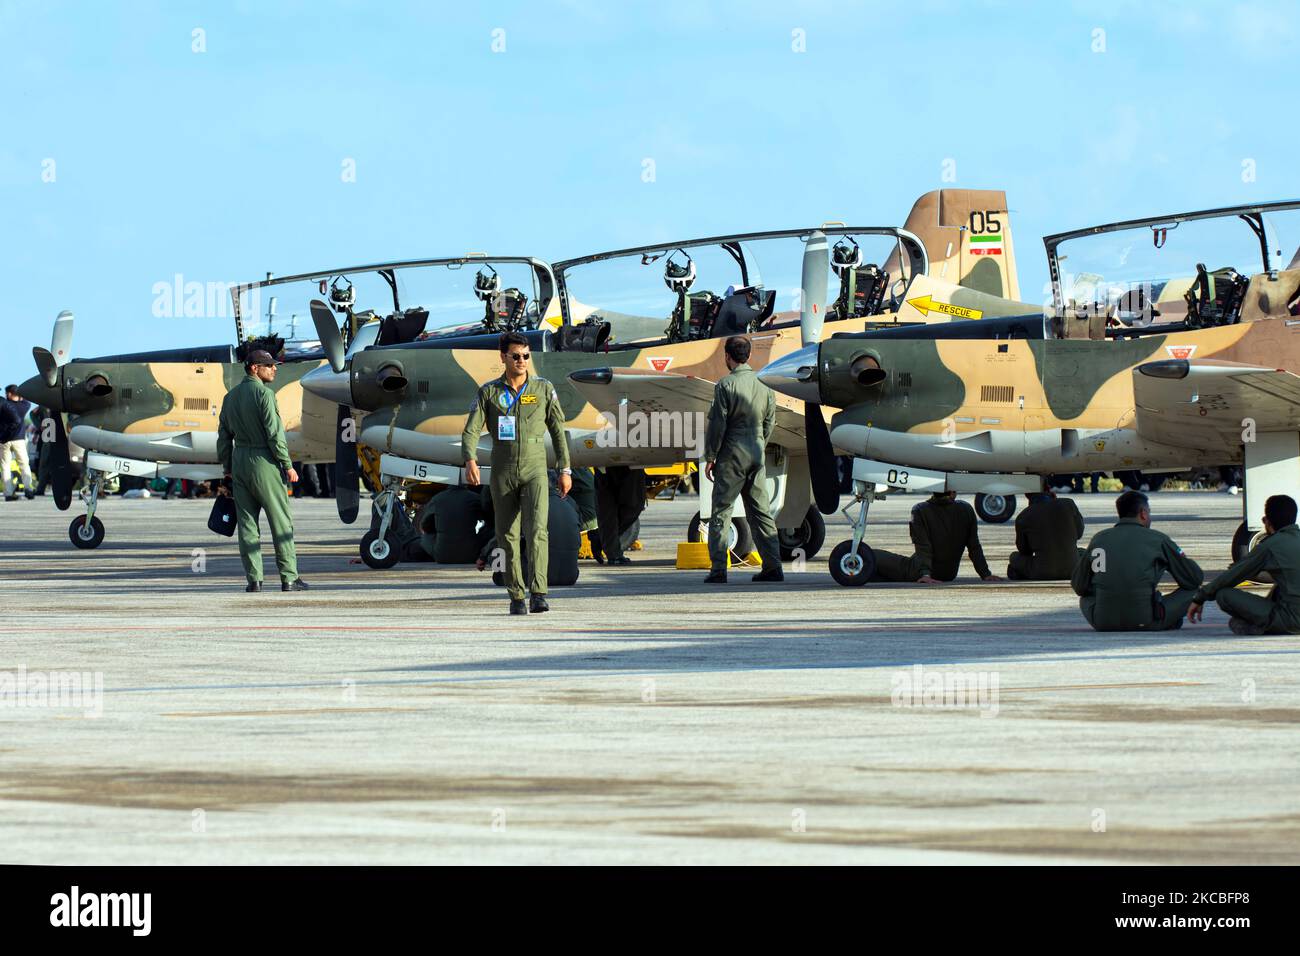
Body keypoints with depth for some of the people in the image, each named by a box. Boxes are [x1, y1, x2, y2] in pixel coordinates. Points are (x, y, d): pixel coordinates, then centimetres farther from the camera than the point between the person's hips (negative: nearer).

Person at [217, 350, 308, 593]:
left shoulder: (231, 396, 11)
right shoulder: (263, 393, -11)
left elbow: (224, 435, 14)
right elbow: (275, 433, -16)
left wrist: (228, 468, 20)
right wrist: (288, 465, -11)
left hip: (239, 462, 7)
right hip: (264, 463, -7)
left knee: (247, 523, 6)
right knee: (281, 521, -1)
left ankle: (253, 579, 2)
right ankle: (289, 578, -1)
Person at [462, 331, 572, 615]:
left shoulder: (544, 389, 4)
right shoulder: (489, 392, 3)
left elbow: (558, 430, 9)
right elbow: (471, 430, -5)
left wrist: (565, 470, 6)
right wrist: (470, 461, -23)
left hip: (534, 472, -1)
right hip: (503, 473, 1)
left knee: (536, 530, -18)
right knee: (508, 537, 4)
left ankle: (538, 594, -24)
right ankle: (516, 597, 13)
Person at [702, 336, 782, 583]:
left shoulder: (726, 385, -12)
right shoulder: (764, 385, 6)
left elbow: (717, 424, -12)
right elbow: (769, 423, 12)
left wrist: (710, 458, -5)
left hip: (732, 454, -5)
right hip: (757, 455, 5)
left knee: (721, 511, -1)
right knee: (760, 511, 11)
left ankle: (718, 570, -5)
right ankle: (773, 567, 10)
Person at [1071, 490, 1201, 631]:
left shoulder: (1099, 538, 10)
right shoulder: (1158, 539, 3)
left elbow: (1079, 587, 18)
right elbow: (1195, 578, 10)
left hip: (1104, 624, 2)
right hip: (1146, 623, -2)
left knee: (1086, 598, 36)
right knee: (1192, 590, 15)